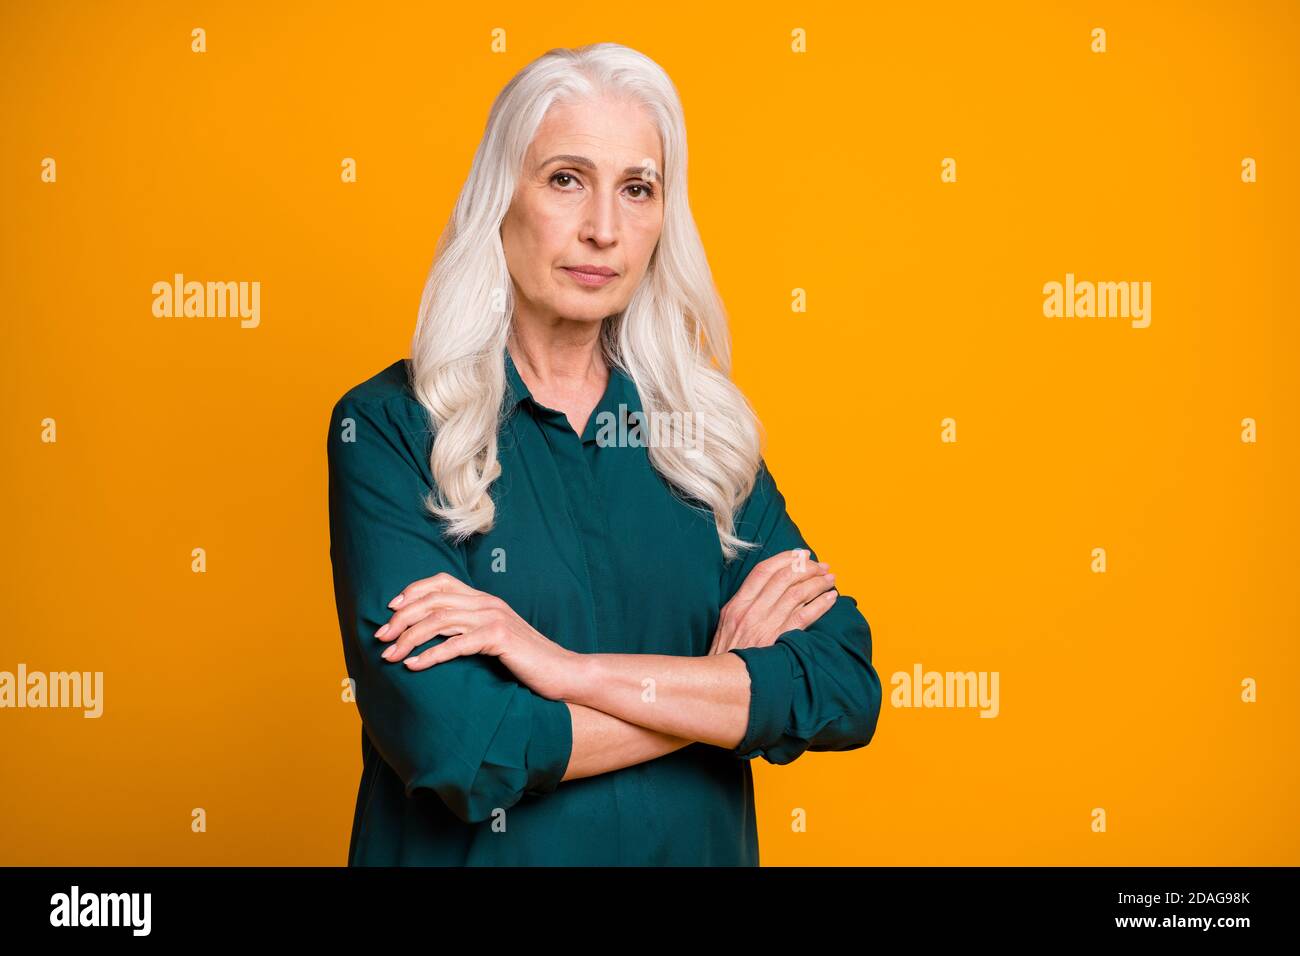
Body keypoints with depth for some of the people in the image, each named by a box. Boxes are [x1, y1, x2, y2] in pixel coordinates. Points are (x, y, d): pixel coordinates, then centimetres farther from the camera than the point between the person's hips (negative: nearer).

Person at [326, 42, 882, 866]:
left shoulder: (703, 424, -3)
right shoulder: (387, 426, -13)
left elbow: (849, 690, -13)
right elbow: (450, 744, -24)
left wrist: (569, 667, -23)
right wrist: (727, 679, -16)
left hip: (696, 845, 3)